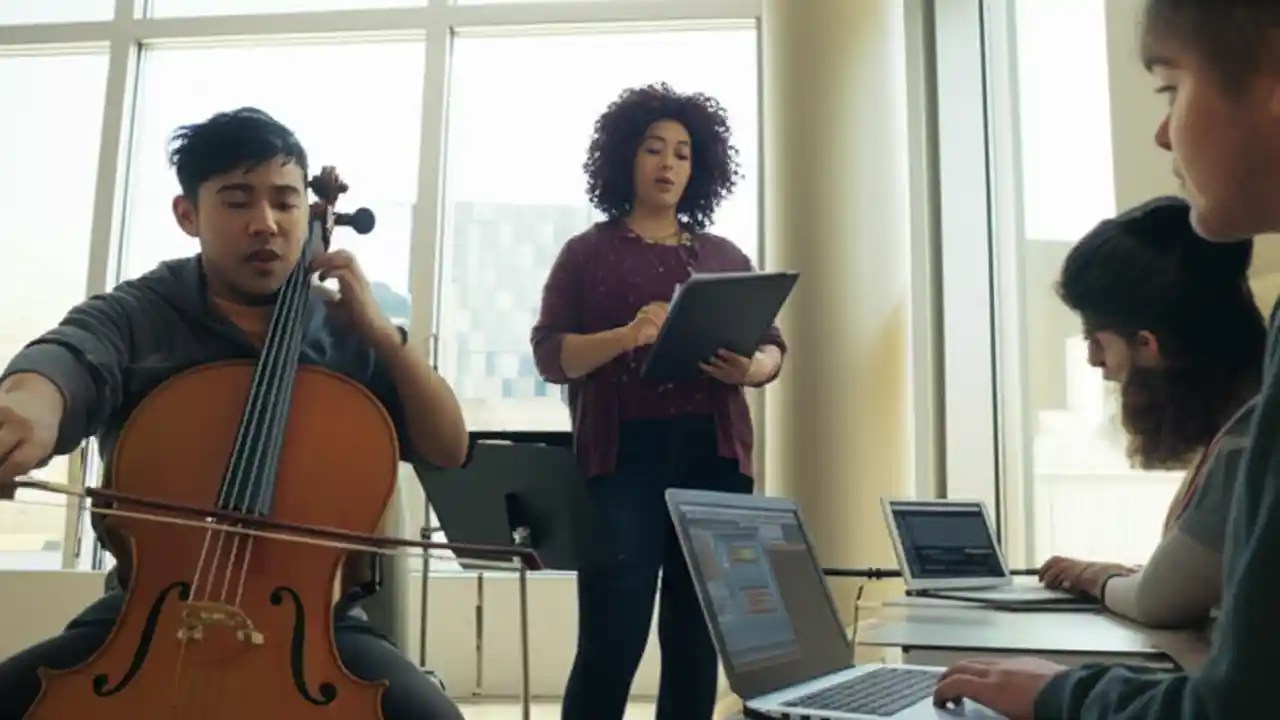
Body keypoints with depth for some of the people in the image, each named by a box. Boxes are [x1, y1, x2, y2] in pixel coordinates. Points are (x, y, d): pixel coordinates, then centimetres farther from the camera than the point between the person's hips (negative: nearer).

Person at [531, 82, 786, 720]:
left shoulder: (725, 257, 17)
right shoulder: (586, 253, 9)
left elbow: (771, 345, 14)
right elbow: (550, 354, 1)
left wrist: (750, 368, -10)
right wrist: (625, 336, -18)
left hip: (714, 458, 3)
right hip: (622, 457, -3)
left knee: (697, 639, 6)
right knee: (611, 643, -7)